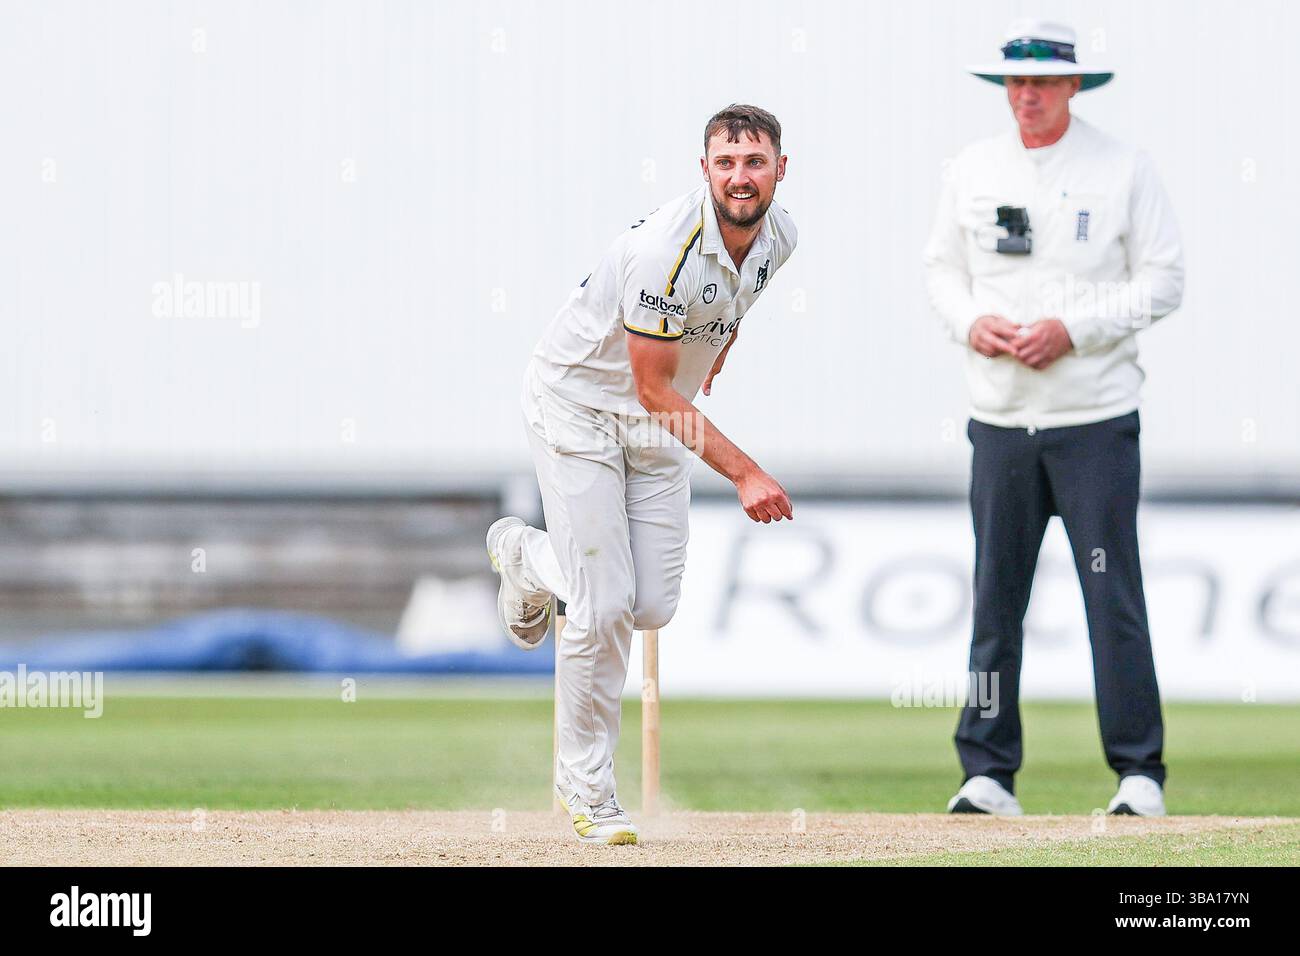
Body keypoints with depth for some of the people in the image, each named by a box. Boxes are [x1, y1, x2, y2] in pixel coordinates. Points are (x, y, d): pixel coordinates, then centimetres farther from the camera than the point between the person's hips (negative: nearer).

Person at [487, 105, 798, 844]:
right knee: (604, 607, -12)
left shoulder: (779, 236, -9)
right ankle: (587, 785, 5)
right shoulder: (666, 250, -32)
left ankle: (528, 555, 33)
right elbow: (653, 388, -28)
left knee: (654, 608, 2)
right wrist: (744, 473, -31)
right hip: (578, 409, -7)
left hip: (661, 422, 7)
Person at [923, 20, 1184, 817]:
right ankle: (989, 773, 7)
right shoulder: (973, 171, 10)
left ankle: (1140, 773, 0)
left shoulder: (1123, 169, -1)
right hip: (1001, 419, 4)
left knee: (1114, 599, -5)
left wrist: (1073, 330, -14)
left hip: (1095, 418, -4)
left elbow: (1164, 281, -3)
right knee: (994, 599, 3)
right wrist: (970, 322, -5)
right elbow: (942, 268, 17)